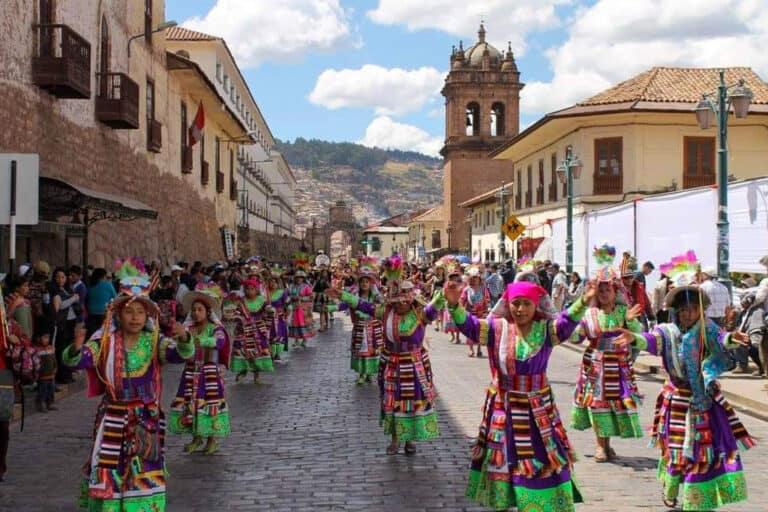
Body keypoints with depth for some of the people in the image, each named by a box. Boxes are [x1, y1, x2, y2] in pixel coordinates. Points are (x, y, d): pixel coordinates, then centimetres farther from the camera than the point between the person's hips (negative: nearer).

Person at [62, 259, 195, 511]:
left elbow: (182, 353, -22)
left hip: (146, 418, 0)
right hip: (113, 417, 0)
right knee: (108, 469, 6)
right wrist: (76, 347, -39)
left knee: (145, 471, 8)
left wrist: (183, 338, -44)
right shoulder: (105, 343, -5)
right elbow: (73, 361, -15)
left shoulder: (154, 342, -6)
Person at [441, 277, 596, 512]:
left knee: (544, 458, 8)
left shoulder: (546, 329, -7)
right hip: (504, 407, 1)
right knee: (502, 458, 13)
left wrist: (583, 302, -45)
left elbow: (566, 323, -25)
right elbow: (469, 325, -17)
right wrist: (454, 305, -38)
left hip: (537, 408, 0)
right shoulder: (497, 327, -6)